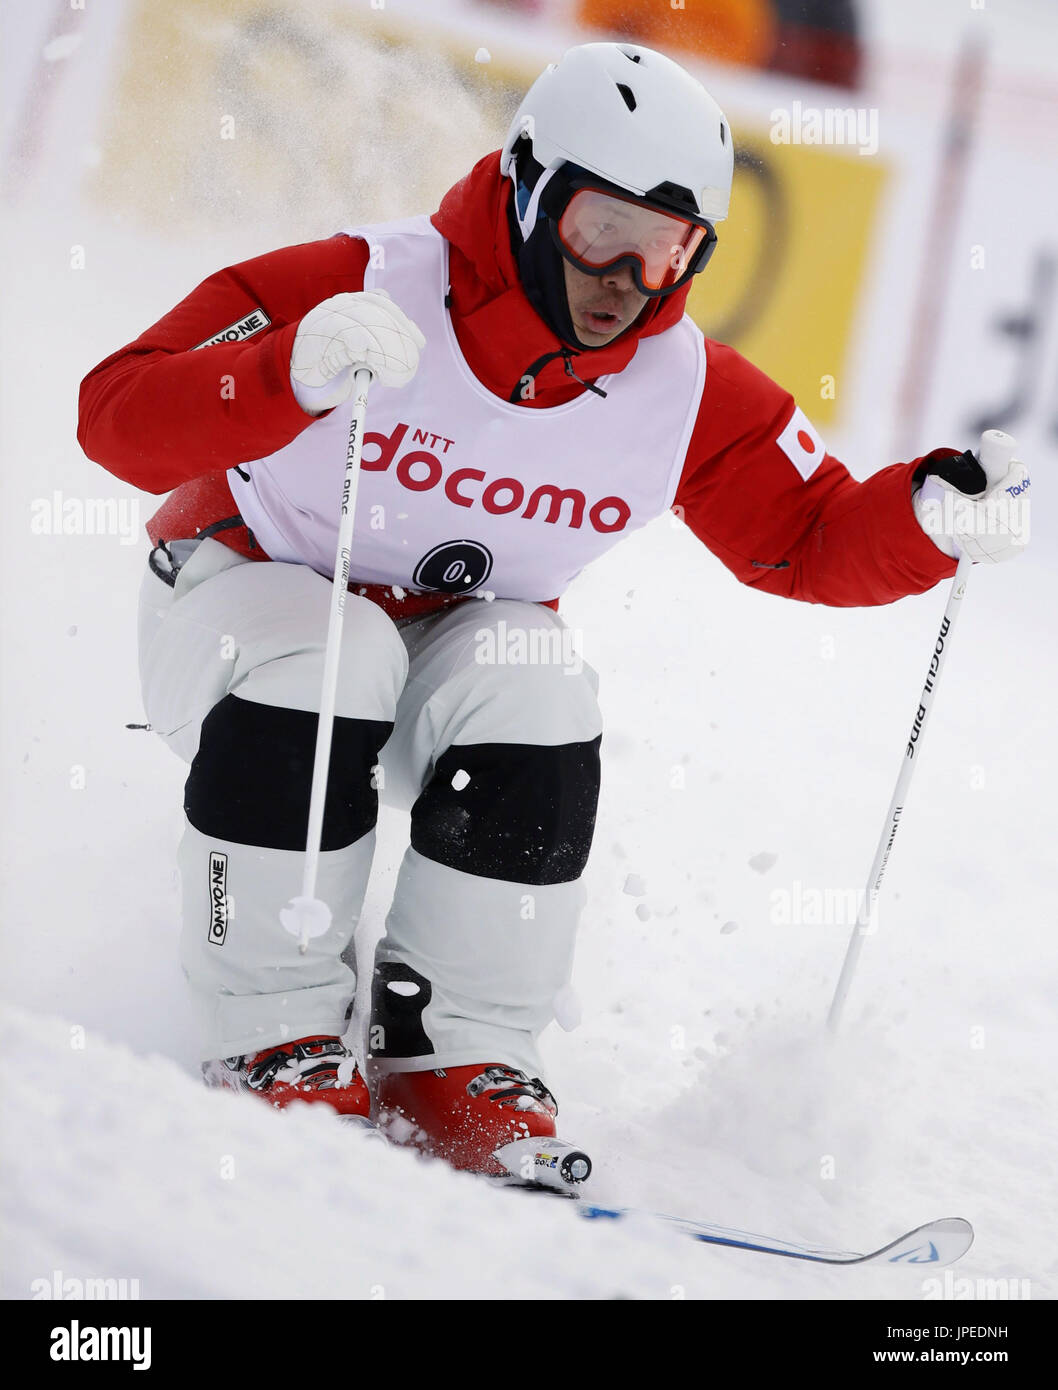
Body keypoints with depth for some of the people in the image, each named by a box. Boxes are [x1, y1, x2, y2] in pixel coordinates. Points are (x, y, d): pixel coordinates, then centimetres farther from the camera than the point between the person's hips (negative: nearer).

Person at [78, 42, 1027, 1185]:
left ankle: (454, 1058, -15)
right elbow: (117, 416, -33)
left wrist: (934, 515, -24)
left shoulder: (689, 393, -12)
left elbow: (810, 542, -2)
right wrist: (293, 375, -51)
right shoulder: (365, 287, -26)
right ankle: (278, 1046, -21)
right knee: (316, 676, -35)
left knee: (533, 701, -28)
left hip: (460, 636, 3)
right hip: (249, 590, -3)